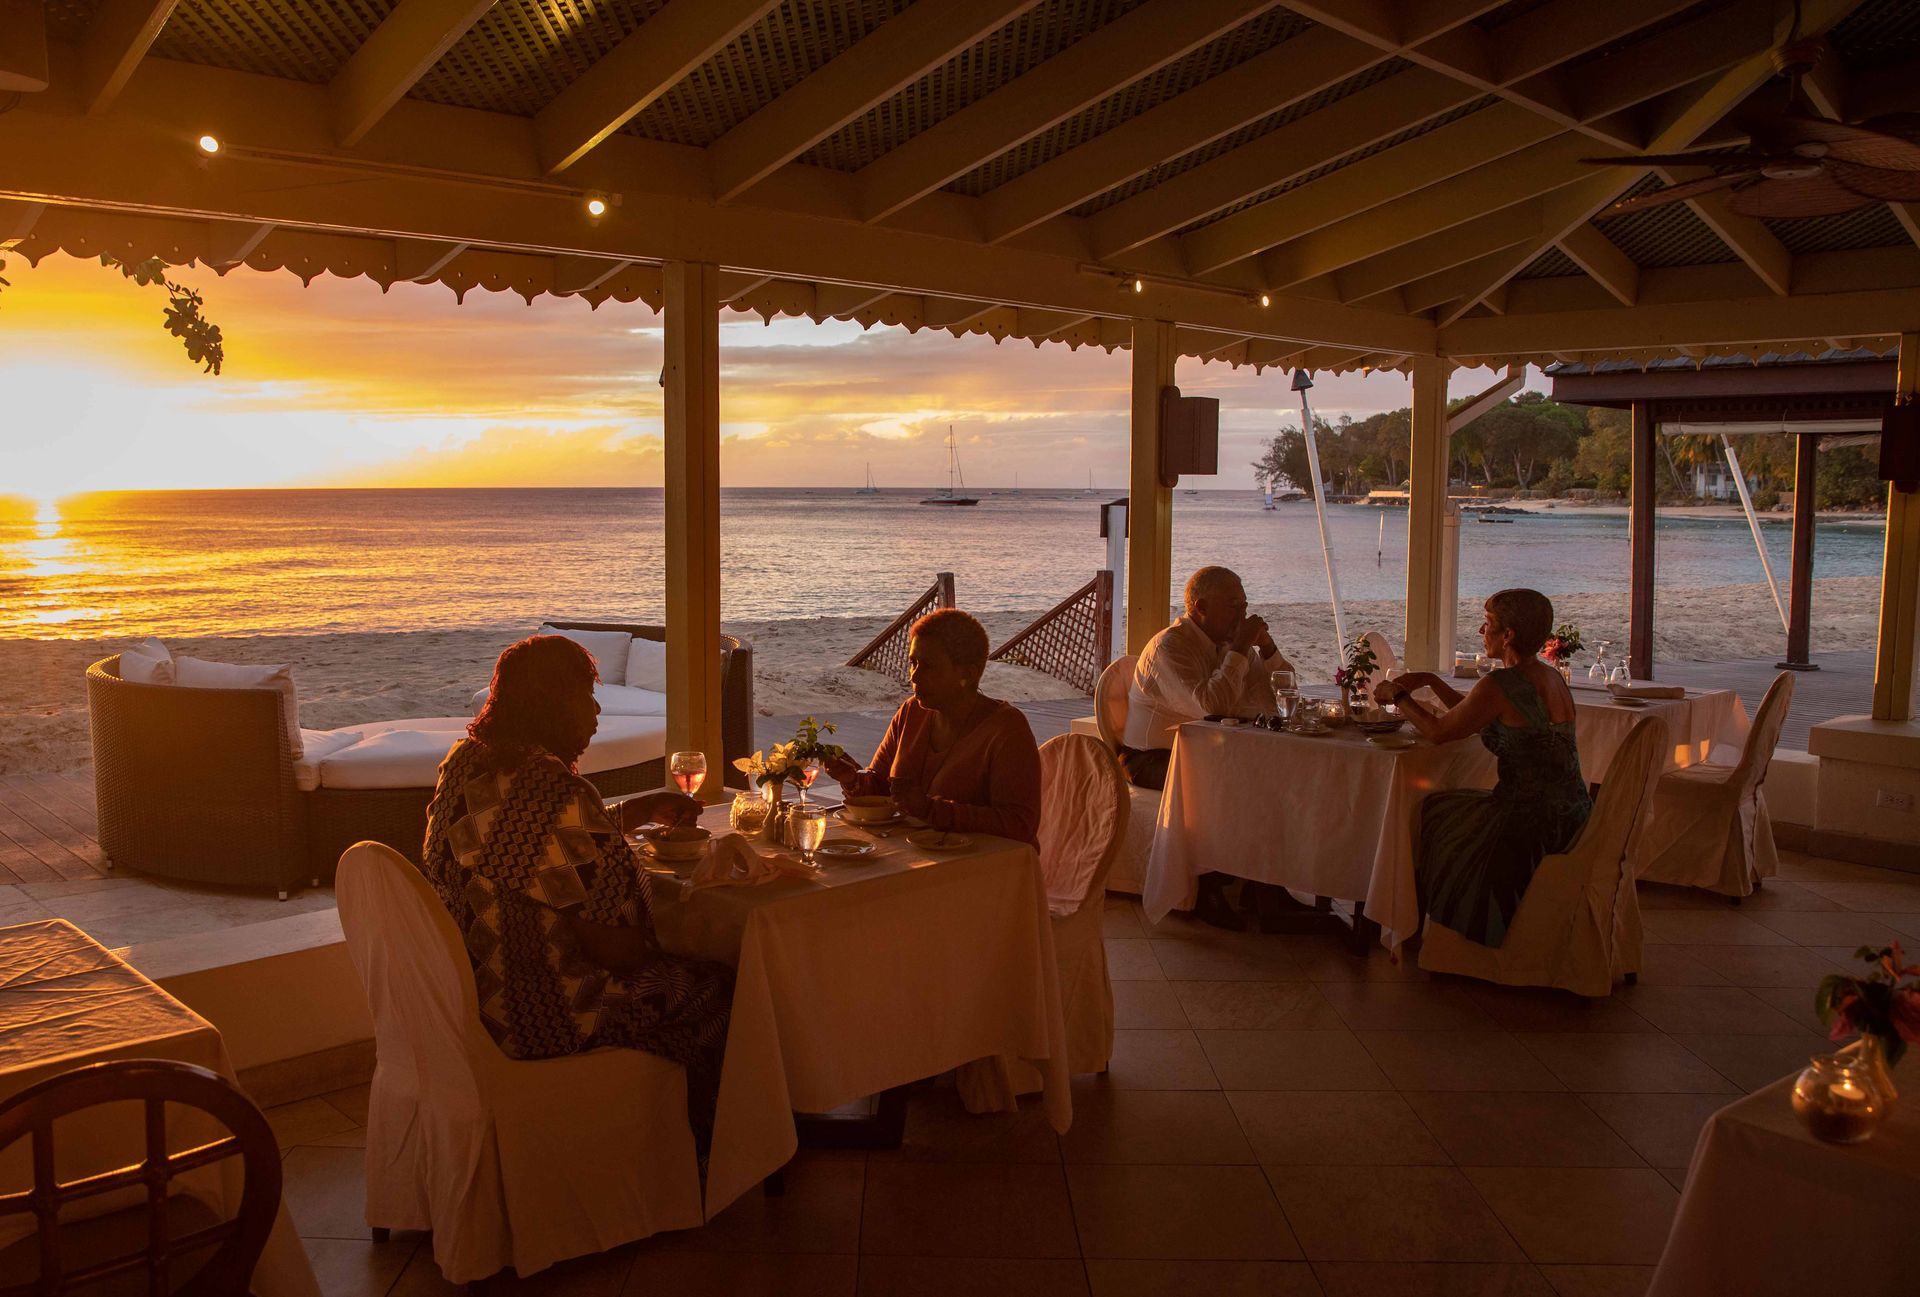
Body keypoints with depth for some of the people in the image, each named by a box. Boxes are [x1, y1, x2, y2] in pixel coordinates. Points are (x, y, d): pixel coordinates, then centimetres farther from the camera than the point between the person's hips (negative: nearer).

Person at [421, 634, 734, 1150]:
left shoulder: (468, 761, 1)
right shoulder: (555, 792, -29)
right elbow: (607, 944, -24)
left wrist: (646, 808, 19)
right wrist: (657, 956, -3)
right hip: (542, 1013, -10)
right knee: (716, 988, 10)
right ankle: (692, 1152, 31)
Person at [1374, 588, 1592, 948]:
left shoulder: (1500, 685, -20)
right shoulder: (1551, 677, 8)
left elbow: (1439, 731, -9)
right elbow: (1475, 718, 19)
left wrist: (1398, 695, 5)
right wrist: (1431, 681, 18)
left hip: (1531, 829, -8)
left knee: (1429, 813, 16)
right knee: (1455, 807, 28)